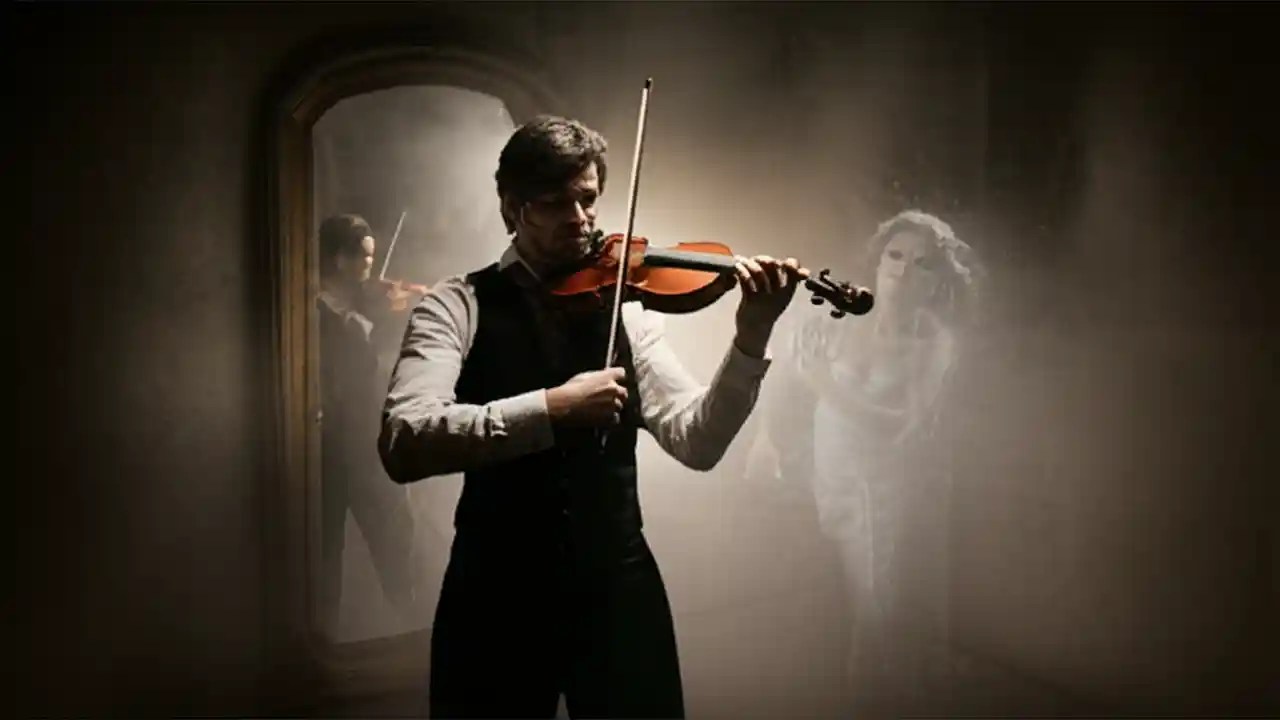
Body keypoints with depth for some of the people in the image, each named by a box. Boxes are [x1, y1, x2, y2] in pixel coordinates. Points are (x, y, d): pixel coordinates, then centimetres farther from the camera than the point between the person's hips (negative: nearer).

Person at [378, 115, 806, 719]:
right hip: (497, 595, -2)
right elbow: (403, 445, -20)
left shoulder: (624, 308, 4)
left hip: (619, 588, 3)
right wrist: (550, 408, -28)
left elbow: (697, 441, -6)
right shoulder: (459, 305, -4)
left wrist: (751, 338, -21)